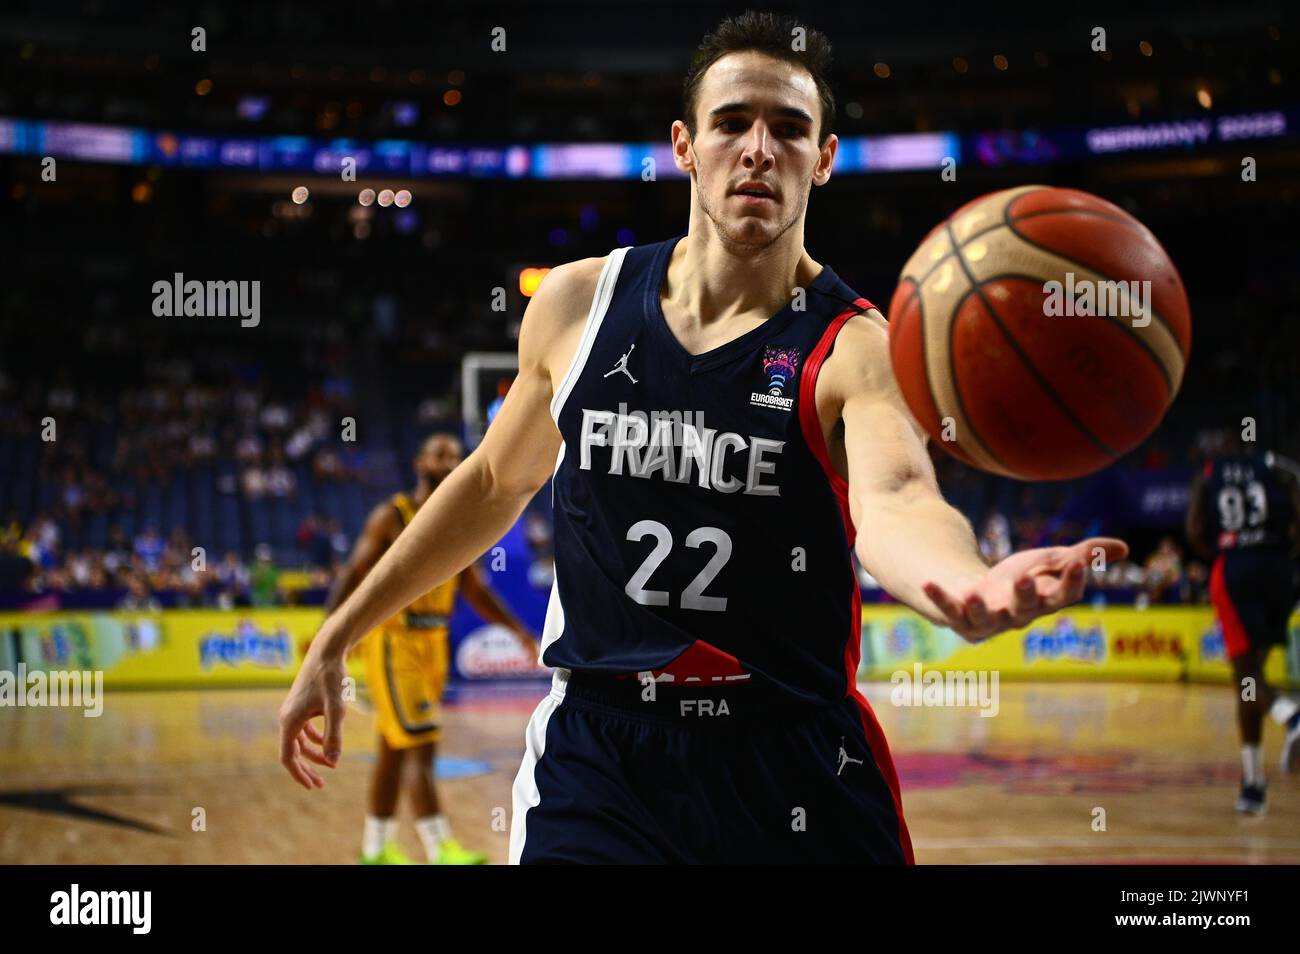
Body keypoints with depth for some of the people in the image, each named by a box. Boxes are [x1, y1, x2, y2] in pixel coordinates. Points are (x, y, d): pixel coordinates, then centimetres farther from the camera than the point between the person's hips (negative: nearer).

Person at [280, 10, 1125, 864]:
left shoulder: (856, 347, -13)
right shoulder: (576, 304, 0)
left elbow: (895, 502, -34)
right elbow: (498, 481, 16)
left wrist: (965, 584, -58)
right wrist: (339, 638, 20)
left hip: (793, 765, -2)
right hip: (594, 753, 2)